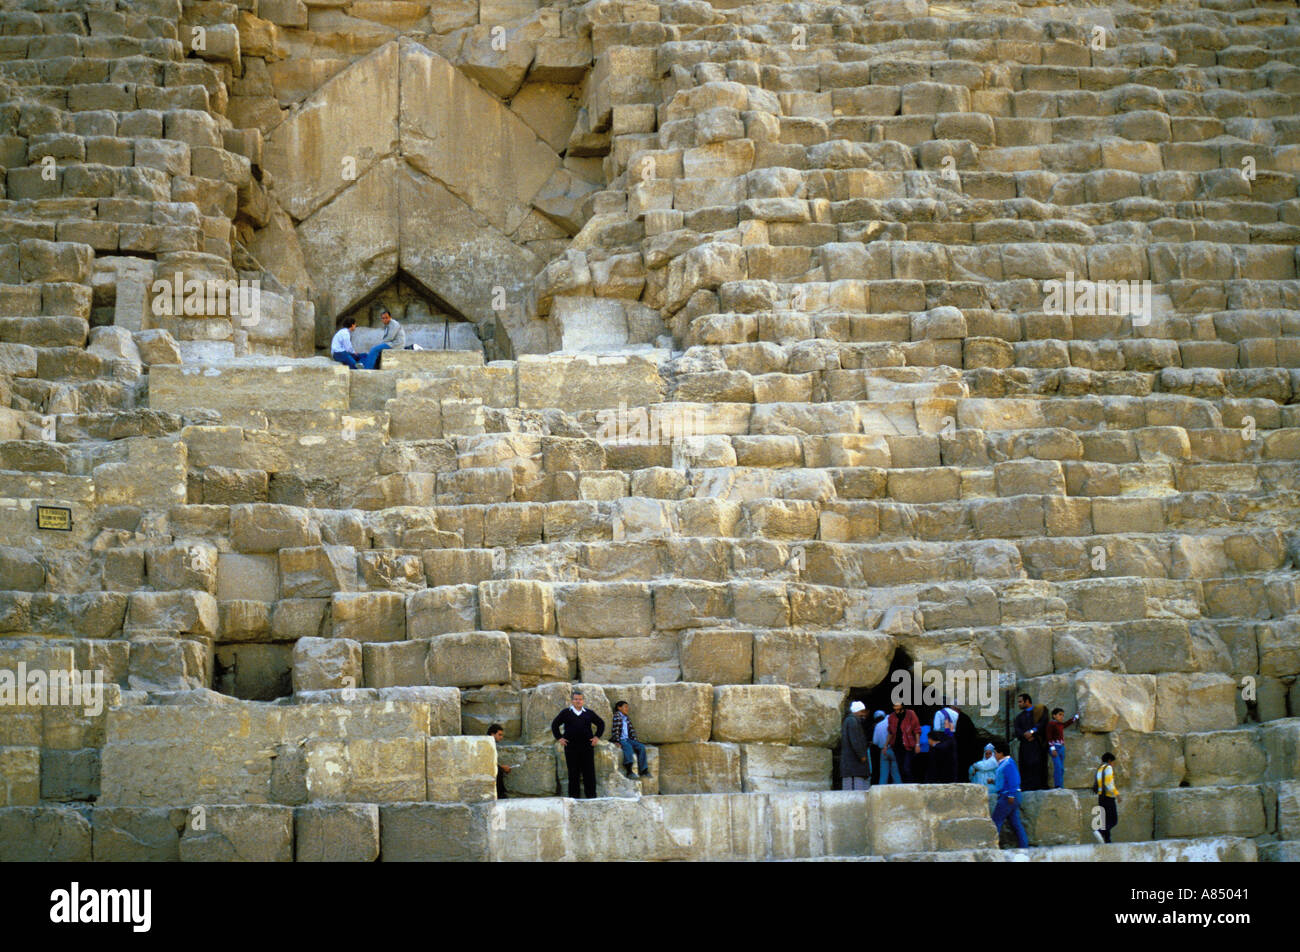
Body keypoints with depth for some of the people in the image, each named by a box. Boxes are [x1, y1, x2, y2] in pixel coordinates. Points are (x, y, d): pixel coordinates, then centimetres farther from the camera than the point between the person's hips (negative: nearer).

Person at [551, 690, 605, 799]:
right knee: (573, 771, 1)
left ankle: (591, 794, 4)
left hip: (587, 746, 1)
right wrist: (559, 738, 4)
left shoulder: (589, 713, 11)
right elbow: (554, 725, 13)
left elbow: (601, 724, 20)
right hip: (571, 747, -1)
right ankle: (574, 795, 6)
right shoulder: (565, 713, 7)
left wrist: (597, 737, 9)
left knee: (589, 771, -1)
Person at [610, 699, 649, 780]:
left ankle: (643, 771, -18)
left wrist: (635, 741, 9)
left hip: (627, 739, 7)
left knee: (641, 747, -14)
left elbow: (632, 730, 20)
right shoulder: (616, 716, -3)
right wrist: (617, 741, -20)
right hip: (620, 740, -7)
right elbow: (615, 730, -12)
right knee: (628, 747, -36)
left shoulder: (627, 718, 20)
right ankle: (629, 772, -46)